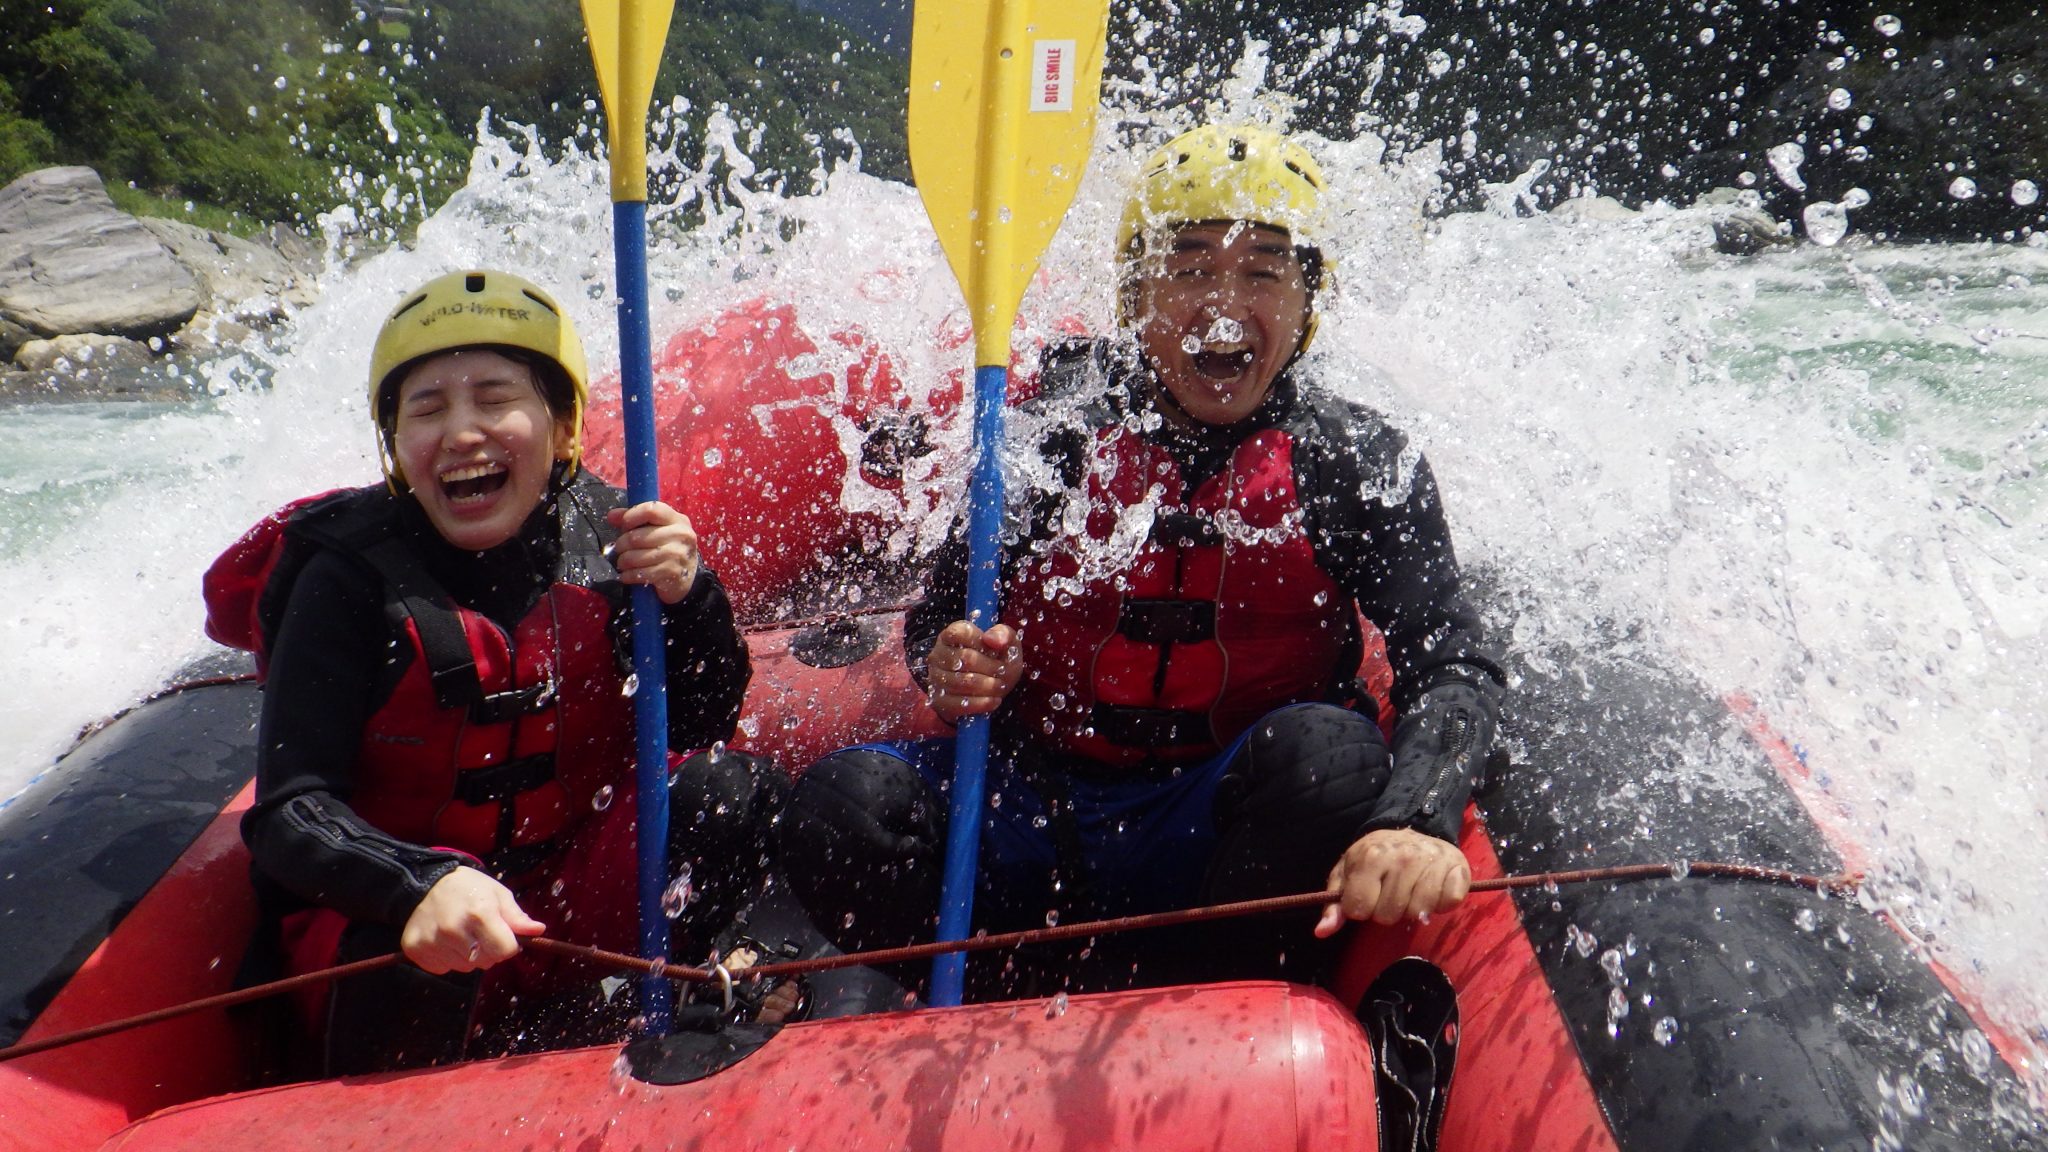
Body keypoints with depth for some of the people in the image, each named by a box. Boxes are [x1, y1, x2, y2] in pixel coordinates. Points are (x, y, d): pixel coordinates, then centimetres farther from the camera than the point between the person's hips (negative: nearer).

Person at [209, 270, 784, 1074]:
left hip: (567, 895, 3)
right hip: (377, 915, -2)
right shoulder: (351, 577, -16)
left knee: (732, 793, -19)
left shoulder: (601, 534, -8)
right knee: (414, 964, -35)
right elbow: (288, 814, -21)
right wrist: (423, 887, -40)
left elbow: (701, 727, -3)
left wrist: (687, 599, -23)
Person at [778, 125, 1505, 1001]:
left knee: (1327, 749, -32)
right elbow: (945, 607, 7)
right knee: (845, 801, -24)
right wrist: (949, 666, -19)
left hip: (1212, 838, -1)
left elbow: (1455, 669, -13)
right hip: (1036, 822, 1)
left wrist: (1413, 820, -34)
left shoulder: (1358, 464, -4)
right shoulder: (1055, 427, -2)